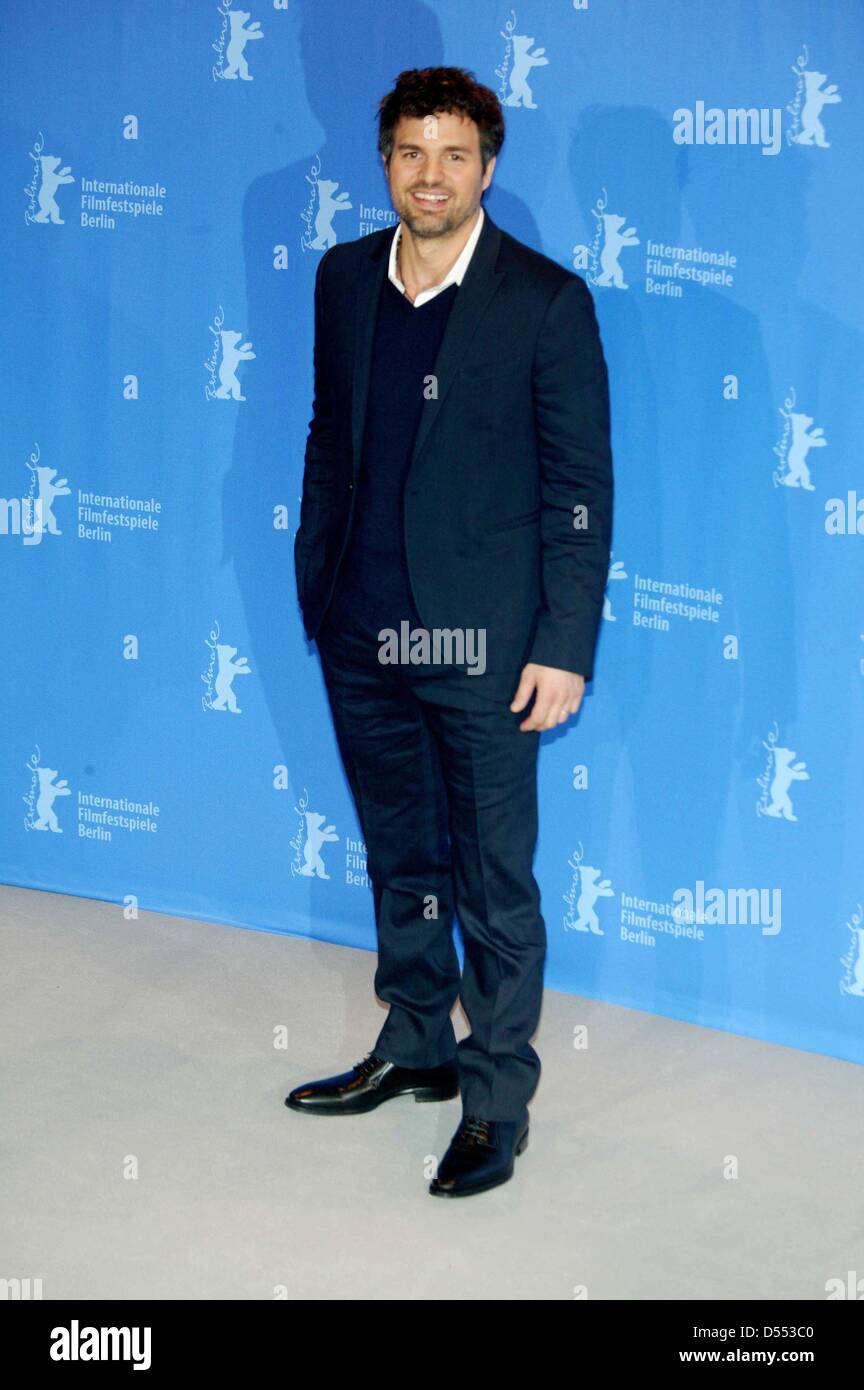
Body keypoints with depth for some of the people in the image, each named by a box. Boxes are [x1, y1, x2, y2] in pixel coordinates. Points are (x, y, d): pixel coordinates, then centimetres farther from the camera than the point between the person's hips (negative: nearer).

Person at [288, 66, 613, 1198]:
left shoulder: (546, 300, -10)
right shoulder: (344, 278, 6)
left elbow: (582, 486, -9)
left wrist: (565, 646, -12)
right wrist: (315, 583, 14)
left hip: (479, 638, -5)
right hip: (361, 633, 5)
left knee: (495, 878, 4)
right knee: (400, 855, 19)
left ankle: (497, 1095, 17)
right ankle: (414, 1046, 36)